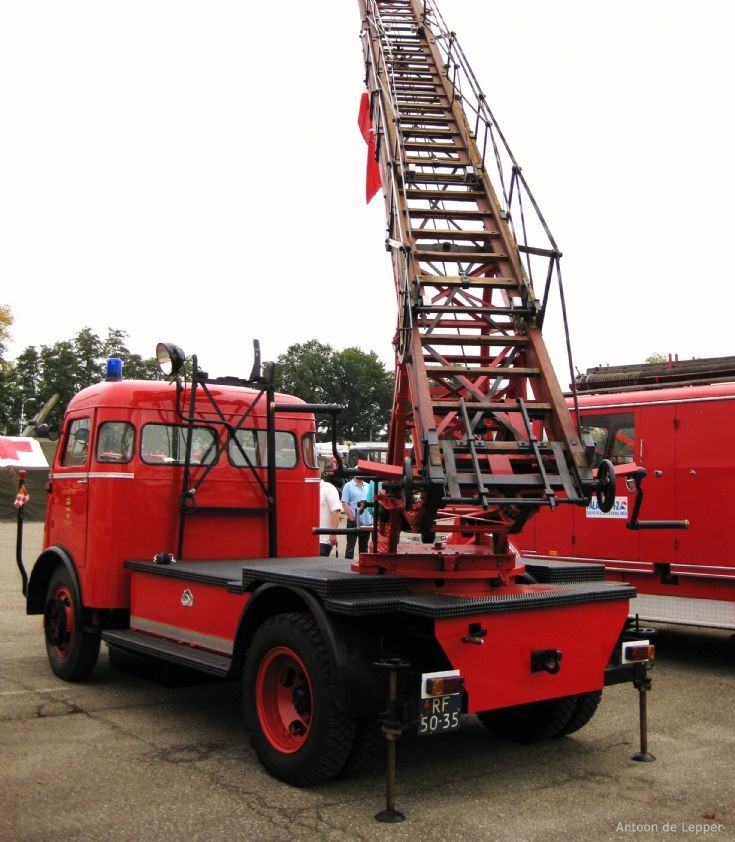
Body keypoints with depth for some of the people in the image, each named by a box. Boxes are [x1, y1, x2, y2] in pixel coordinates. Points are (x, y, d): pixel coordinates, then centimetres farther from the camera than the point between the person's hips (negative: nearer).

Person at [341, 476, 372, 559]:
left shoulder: (368, 486, 10)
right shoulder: (348, 486, -4)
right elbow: (344, 504, -8)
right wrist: (352, 517, -14)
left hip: (367, 522, 5)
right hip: (354, 522, -5)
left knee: (364, 547, 14)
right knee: (350, 546, -1)